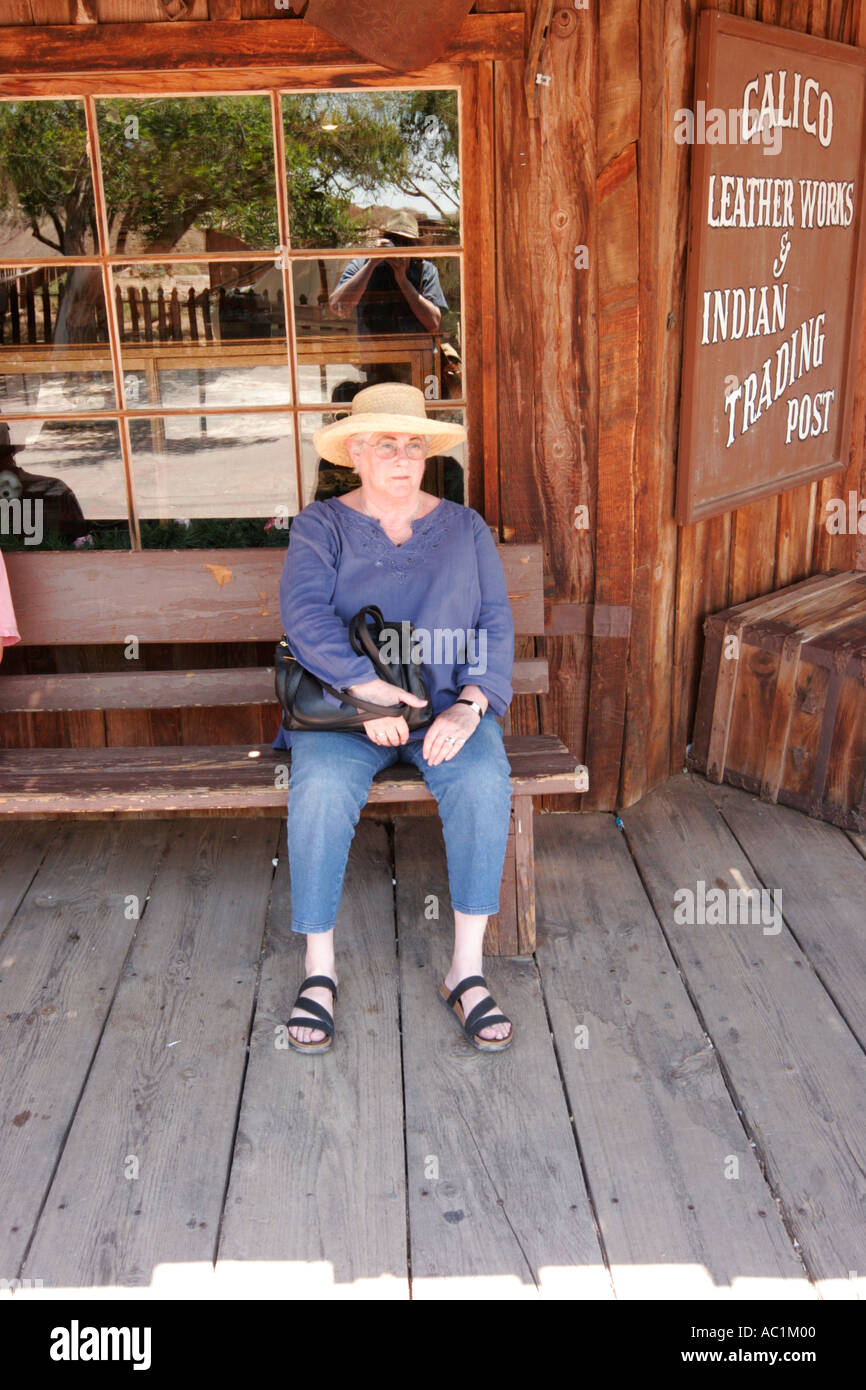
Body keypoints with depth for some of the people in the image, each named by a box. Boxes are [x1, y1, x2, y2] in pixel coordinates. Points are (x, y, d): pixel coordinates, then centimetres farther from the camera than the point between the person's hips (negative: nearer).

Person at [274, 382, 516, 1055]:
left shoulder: (464, 527, 14)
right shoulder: (320, 526, 8)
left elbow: (496, 623, 4)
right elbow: (305, 614, -10)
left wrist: (472, 702, -14)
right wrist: (367, 686, -24)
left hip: (448, 703, 2)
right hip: (344, 702, -1)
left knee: (485, 779, -30)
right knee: (321, 789, -32)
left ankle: (467, 969, -18)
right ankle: (319, 970, -15)